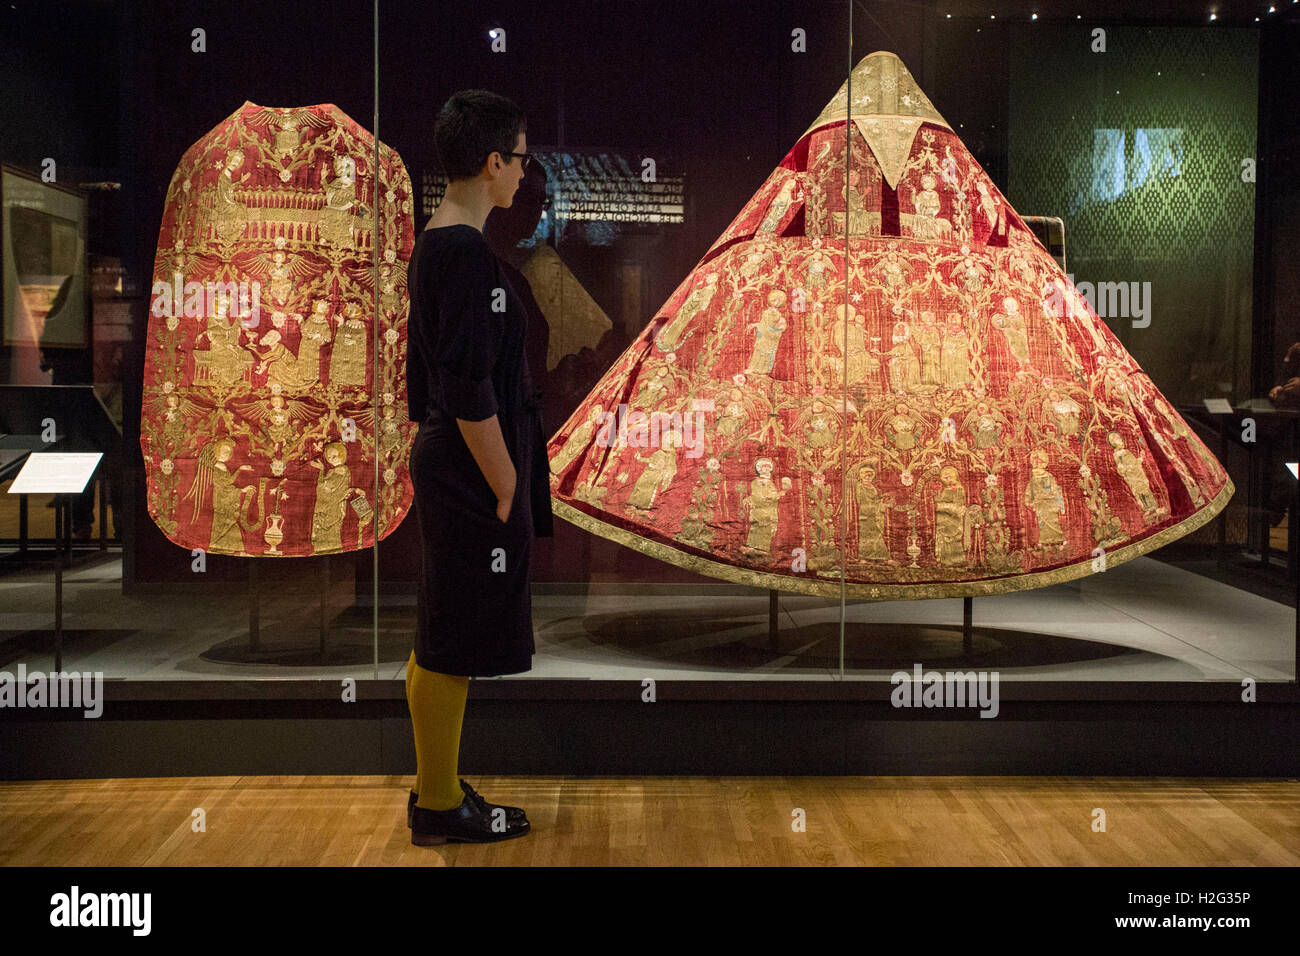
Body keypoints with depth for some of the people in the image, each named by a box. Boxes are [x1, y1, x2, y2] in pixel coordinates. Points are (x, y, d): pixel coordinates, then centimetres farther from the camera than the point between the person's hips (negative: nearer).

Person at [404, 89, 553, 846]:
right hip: (473, 476, -10)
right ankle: (440, 806, 14)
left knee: (442, 642, 17)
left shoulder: (434, 243, 12)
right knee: (452, 645, 1)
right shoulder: (469, 255, -20)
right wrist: (506, 491, -17)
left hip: (443, 465, 10)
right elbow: (470, 393, -23)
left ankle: (438, 789, 29)